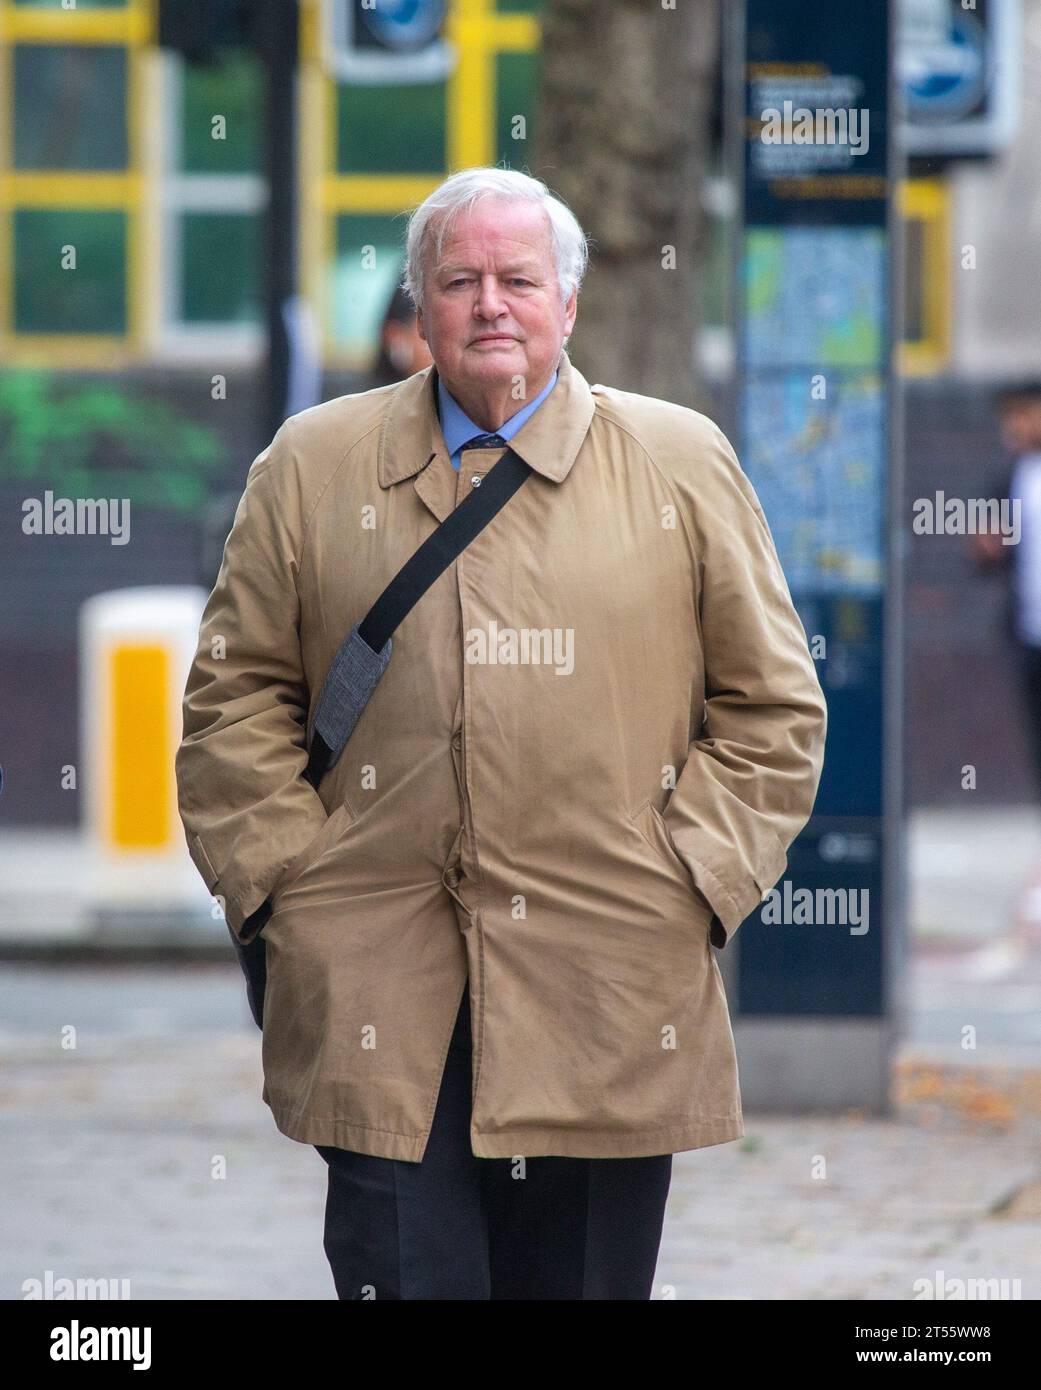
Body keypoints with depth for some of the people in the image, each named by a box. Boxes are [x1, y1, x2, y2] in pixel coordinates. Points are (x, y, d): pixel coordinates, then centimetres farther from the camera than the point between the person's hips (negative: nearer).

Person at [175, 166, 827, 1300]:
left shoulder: (684, 465, 9)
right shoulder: (313, 466, 10)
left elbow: (773, 708, 10)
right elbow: (235, 697, 11)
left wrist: (692, 880, 0)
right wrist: (284, 876, 0)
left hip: (611, 1001, 0)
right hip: (379, 1002, 0)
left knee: (587, 1281, 5)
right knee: (400, 1274, -6)